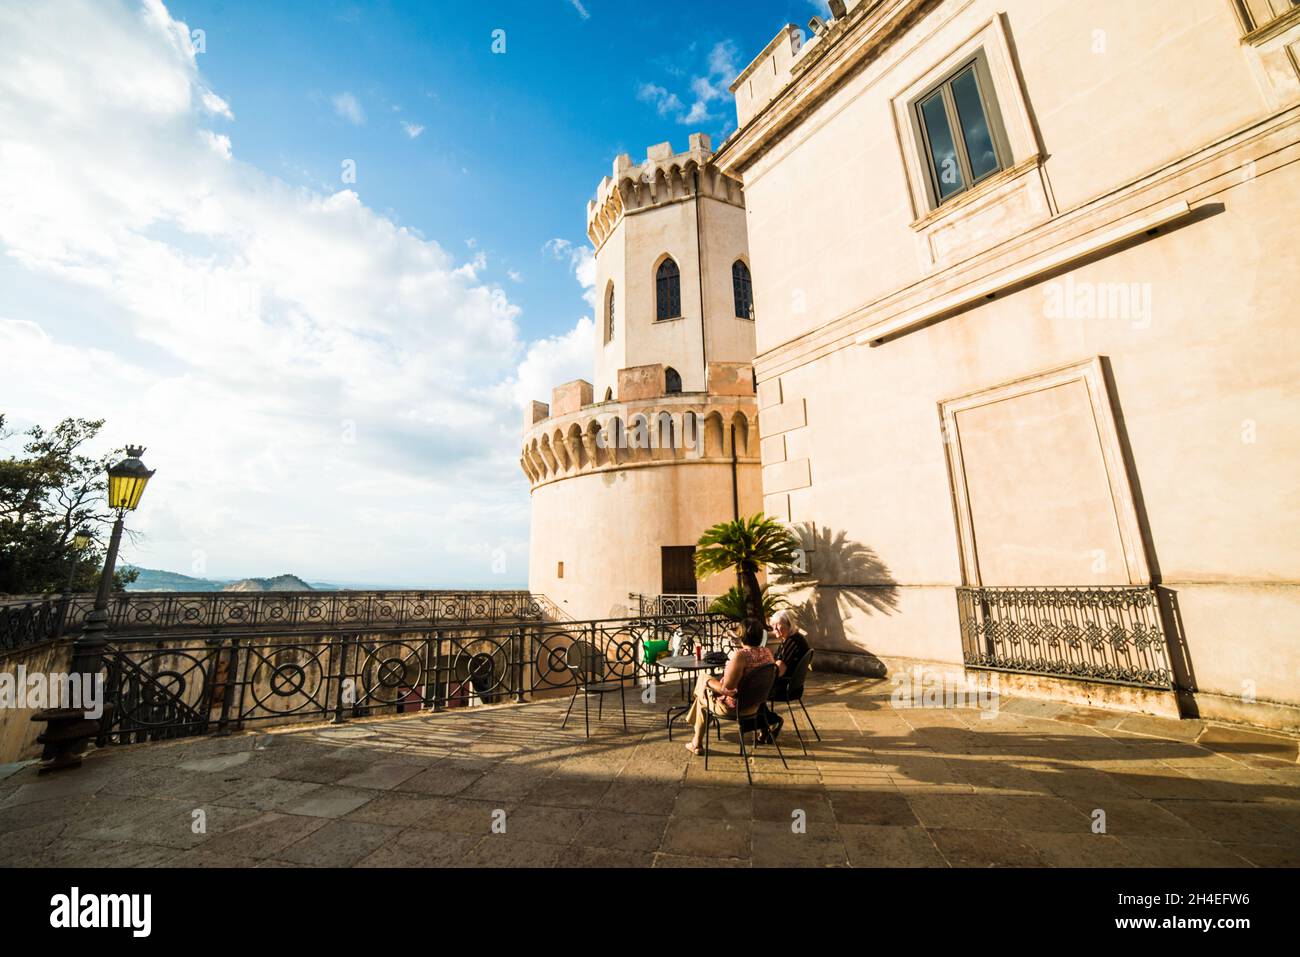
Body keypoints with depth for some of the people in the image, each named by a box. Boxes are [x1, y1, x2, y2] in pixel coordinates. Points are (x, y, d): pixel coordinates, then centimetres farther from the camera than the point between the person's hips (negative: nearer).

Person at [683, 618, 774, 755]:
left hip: (734, 707, -7)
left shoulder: (739, 655, -32)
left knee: (702, 695, 22)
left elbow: (727, 689, -31)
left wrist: (708, 681, -13)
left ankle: (697, 744, 37)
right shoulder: (767, 652, -8)